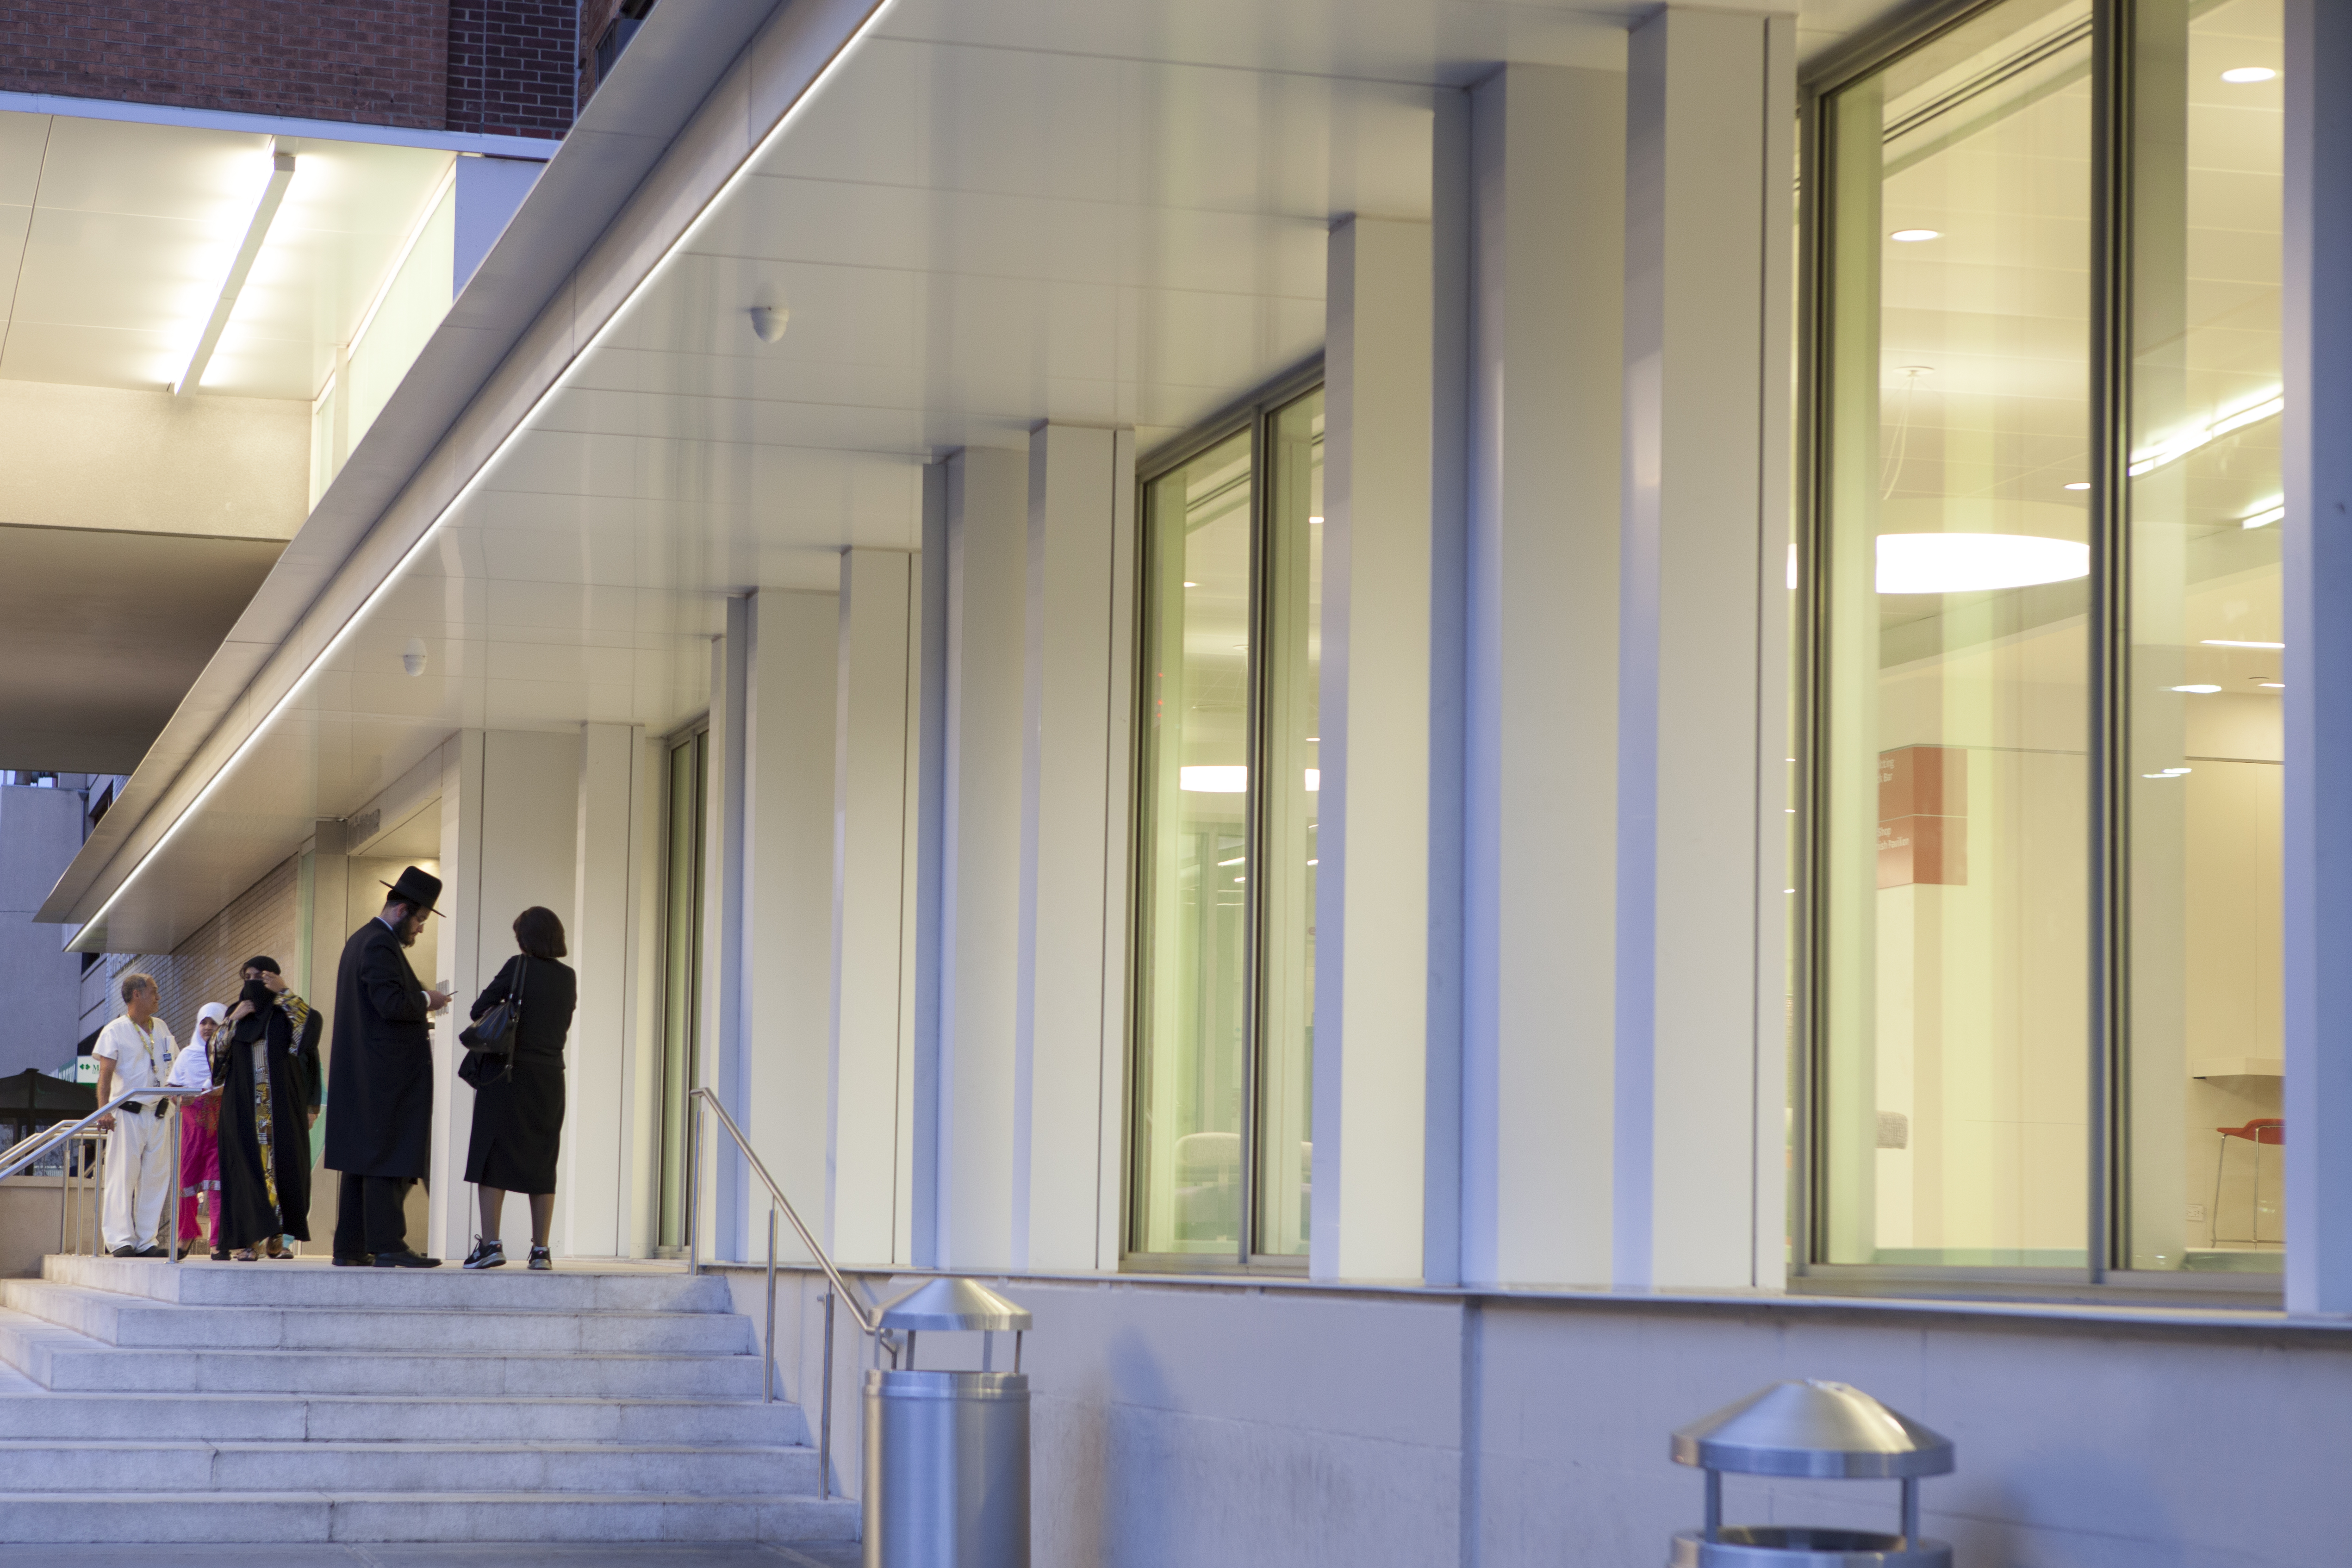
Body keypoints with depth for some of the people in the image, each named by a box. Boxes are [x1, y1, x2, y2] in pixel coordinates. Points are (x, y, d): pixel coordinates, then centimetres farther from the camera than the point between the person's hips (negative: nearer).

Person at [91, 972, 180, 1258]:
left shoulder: (161, 1028, 14)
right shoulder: (115, 1032, -3)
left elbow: (175, 1064, 24)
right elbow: (105, 1074, -11)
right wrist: (104, 1111, -23)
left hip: (158, 1114, 5)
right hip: (128, 1114, -5)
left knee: (155, 1178, 2)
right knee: (123, 1177, -7)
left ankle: (146, 1241, 6)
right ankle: (120, 1240, -6)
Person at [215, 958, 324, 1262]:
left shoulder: (287, 1013, 6)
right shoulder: (238, 1013, 15)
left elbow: (313, 1021, -16)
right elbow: (216, 1050, 5)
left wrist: (284, 993, -19)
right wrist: (234, 1021, -6)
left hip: (282, 1105, -2)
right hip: (244, 1108, 2)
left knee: (282, 1165, -4)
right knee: (248, 1167, -4)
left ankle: (278, 1239, 2)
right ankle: (248, 1240, -6)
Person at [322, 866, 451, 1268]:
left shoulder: (360, 940, 18)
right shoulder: (380, 944, -14)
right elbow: (392, 1003, -23)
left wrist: (419, 1001, 16)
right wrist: (426, 1001, -7)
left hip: (364, 1073, 11)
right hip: (387, 1072, -11)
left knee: (363, 1160, 10)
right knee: (388, 1159, -10)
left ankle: (351, 1246, 11)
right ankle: (388, 1245, -11)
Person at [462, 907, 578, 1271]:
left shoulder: (519, 966, -8)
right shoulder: (569, 978, 7)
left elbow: (479, 1009, -6)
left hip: (508, 1074, -5)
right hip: (550, 1077, 5)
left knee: (492, 1158, 0)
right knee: (542, 1162, 8)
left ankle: (491, 1242, -8)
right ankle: (541, 1250, 5)